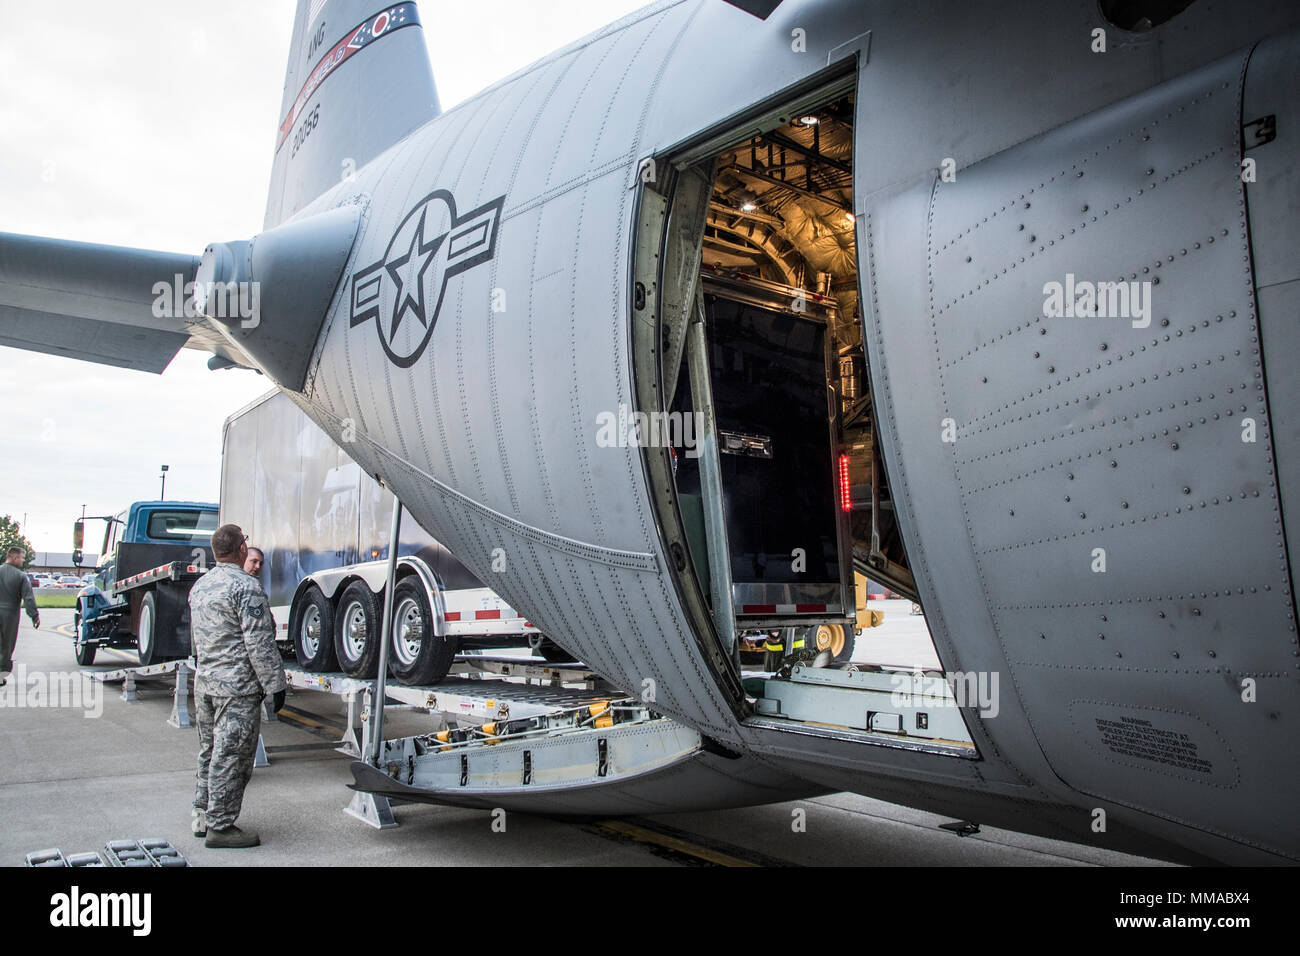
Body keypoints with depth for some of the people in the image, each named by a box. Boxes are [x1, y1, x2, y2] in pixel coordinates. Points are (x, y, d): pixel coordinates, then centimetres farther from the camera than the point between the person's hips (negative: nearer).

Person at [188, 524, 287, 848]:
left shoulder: (200, 585, 12)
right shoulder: (245, 586, -17)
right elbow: (259, 643, -18)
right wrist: (275, 685, -14)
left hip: (204, 682, 9)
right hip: (237, 687, -9)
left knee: (211, 753, 19)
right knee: (230, 757, -1)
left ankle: (203, 816, 29)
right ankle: (220, 826, 6)